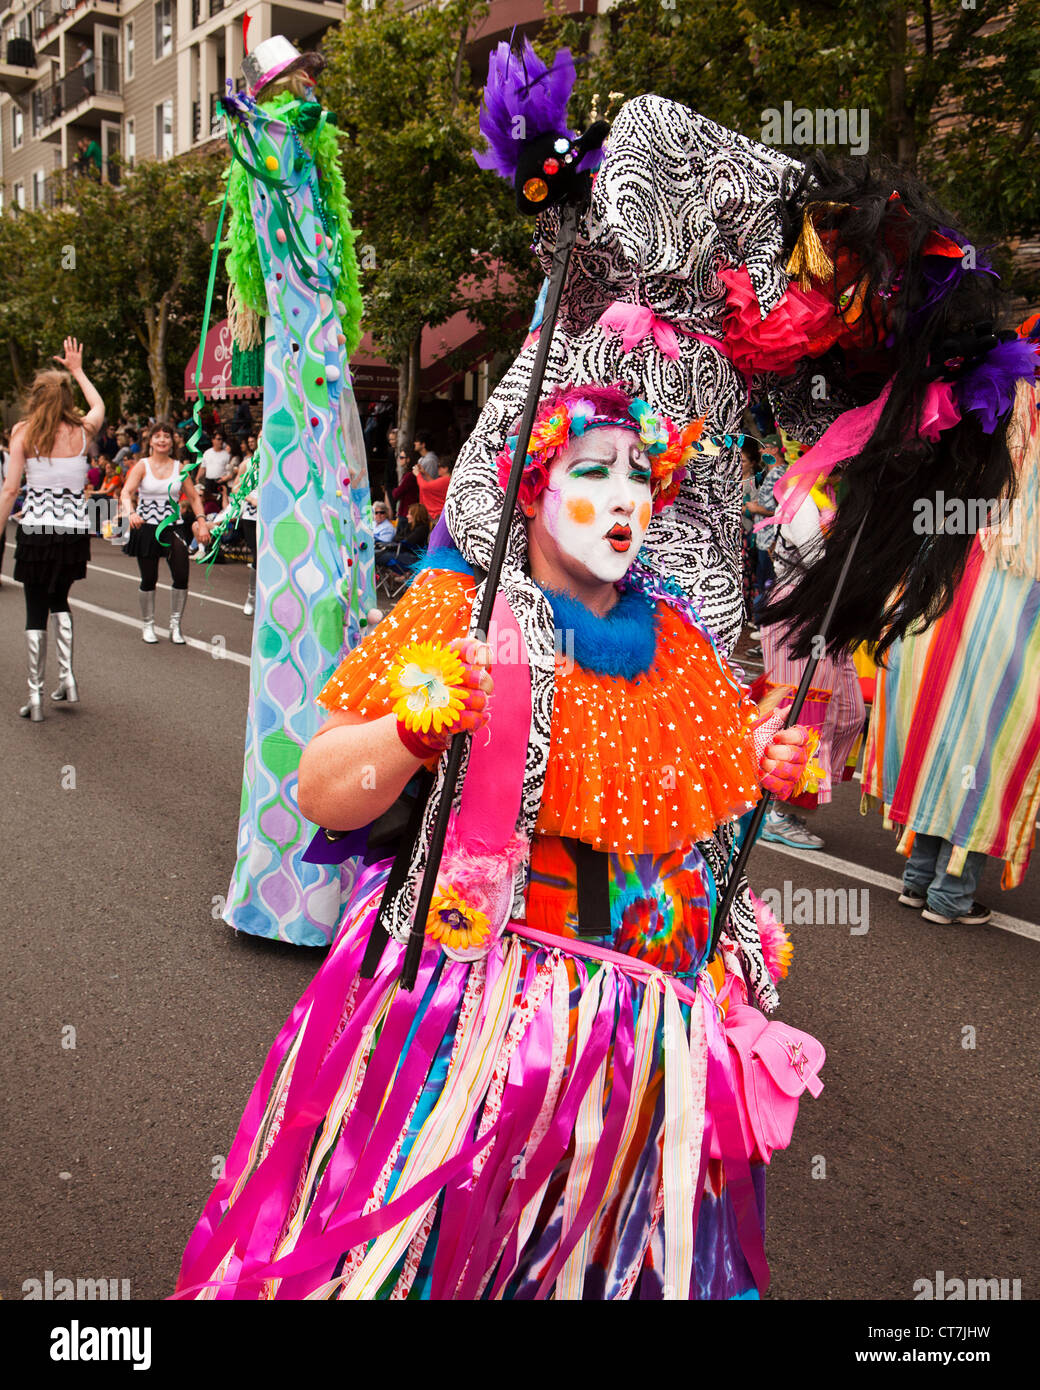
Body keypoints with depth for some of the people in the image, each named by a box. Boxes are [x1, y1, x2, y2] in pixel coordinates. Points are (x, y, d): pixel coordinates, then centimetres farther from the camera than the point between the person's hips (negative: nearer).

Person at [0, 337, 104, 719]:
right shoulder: (82, 430, 2)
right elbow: (99, 406, 27)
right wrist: (78, 370, 36)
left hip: (36, 529, -3)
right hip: (75, 530, 3)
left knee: (36, 611, 5)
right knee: (60, 600, 24)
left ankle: (36, 696, 7)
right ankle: (67, 677, 15)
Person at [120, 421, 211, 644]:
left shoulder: (179, 468, 6)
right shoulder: (142, 466, 0)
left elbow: (194, 497, 9)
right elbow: (126, 493, -12)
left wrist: (202, 522, -4)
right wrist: (131, 513, -32)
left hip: (173, 526, 1)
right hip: (146, 527, -1)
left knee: (181, 575, -12)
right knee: (149, 579, 4)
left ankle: (175, 625, 4)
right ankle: (148, 625, 23)